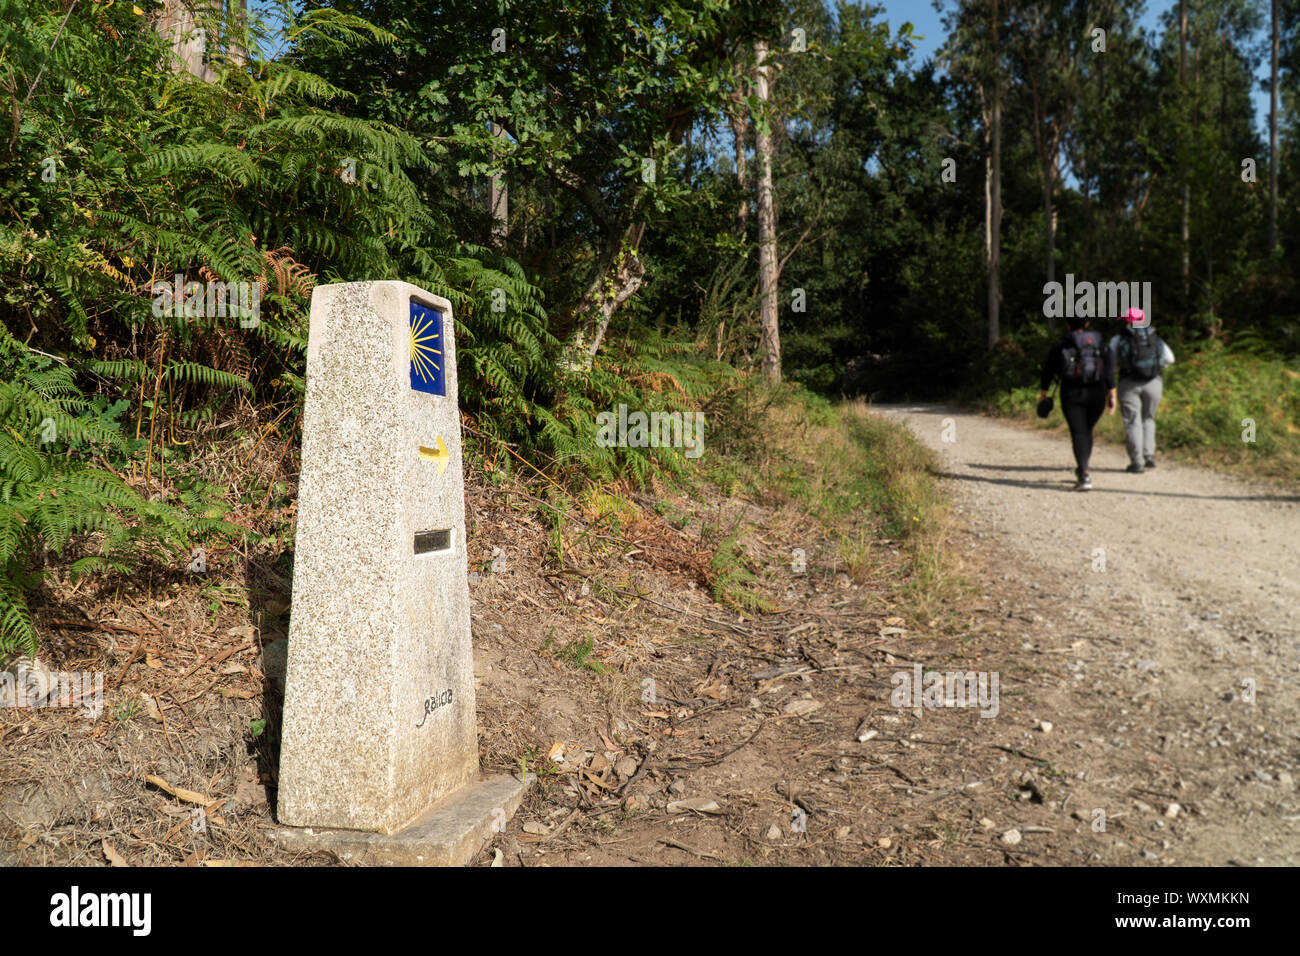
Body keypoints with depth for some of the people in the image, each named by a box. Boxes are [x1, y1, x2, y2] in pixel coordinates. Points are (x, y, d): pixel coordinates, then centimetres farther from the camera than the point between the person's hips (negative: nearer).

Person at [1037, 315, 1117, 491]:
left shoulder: (1060, 345, 1)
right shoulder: (1099, 343, 9)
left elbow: (1048, 370, 3)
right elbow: (1109, 370, 2)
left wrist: (1043, 391, 14)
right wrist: (1112, 395, 1)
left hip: (1072, 394, -3)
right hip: (1096, 394, 3)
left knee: (1078, 433, -7)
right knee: (1087, 430, 19)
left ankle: (1084, 476, -21)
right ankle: (1081, 470, 26)